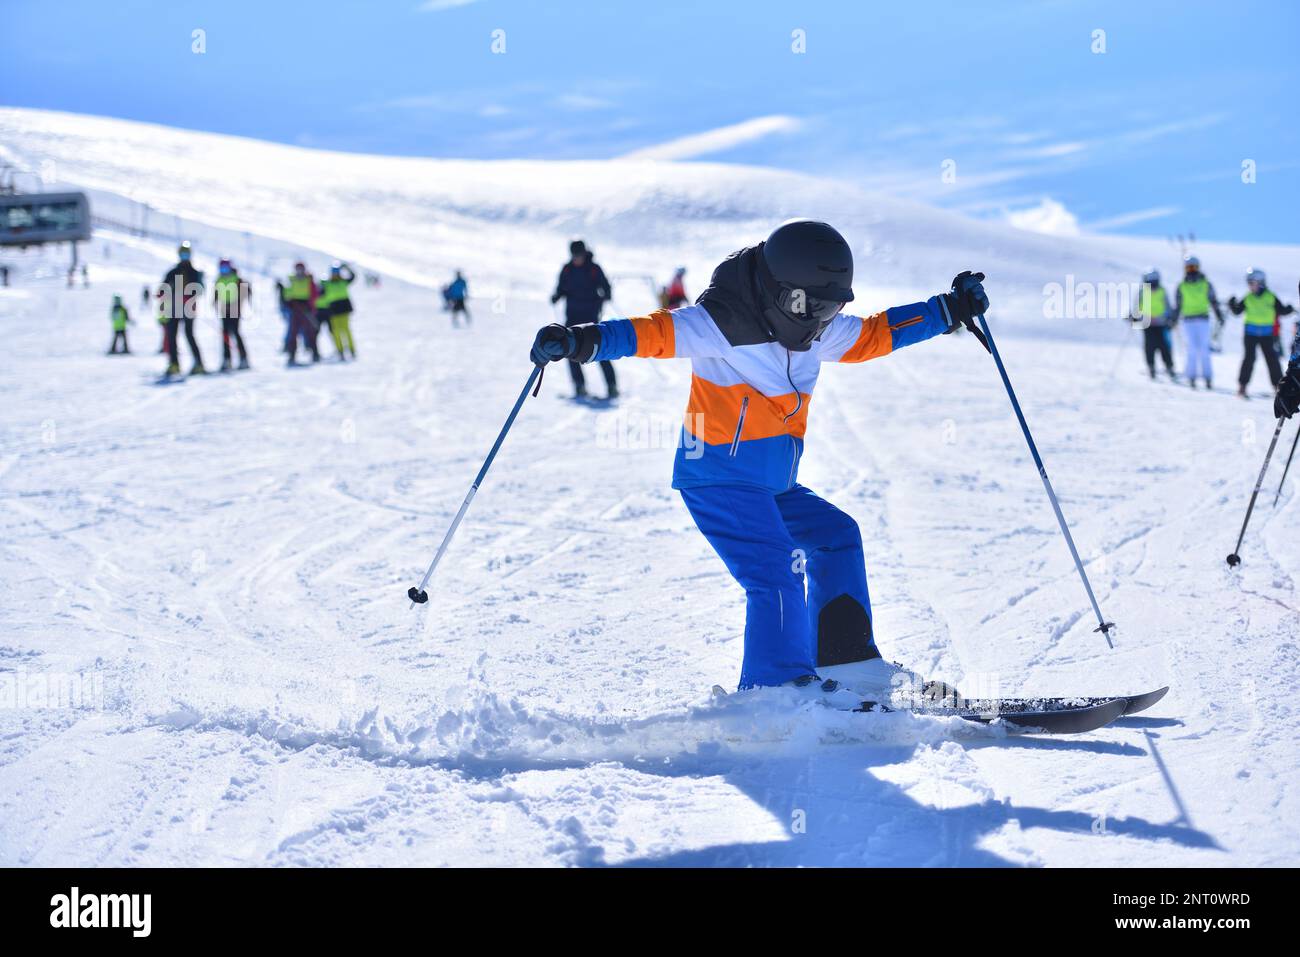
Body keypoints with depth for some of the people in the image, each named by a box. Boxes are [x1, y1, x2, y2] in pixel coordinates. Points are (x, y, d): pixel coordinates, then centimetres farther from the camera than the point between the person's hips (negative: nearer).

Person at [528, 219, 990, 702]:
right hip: (719, 479, -10)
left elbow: (875, 333, 22)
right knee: (777, 576, -20)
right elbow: (655, 333, -27)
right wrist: (582, 341, -43)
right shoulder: (721, 325, -18)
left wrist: (950, 310, 23)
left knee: (837, 536, 16)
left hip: (774, 484, 10)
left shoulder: (818, 334, 9)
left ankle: (844, 660, 18)